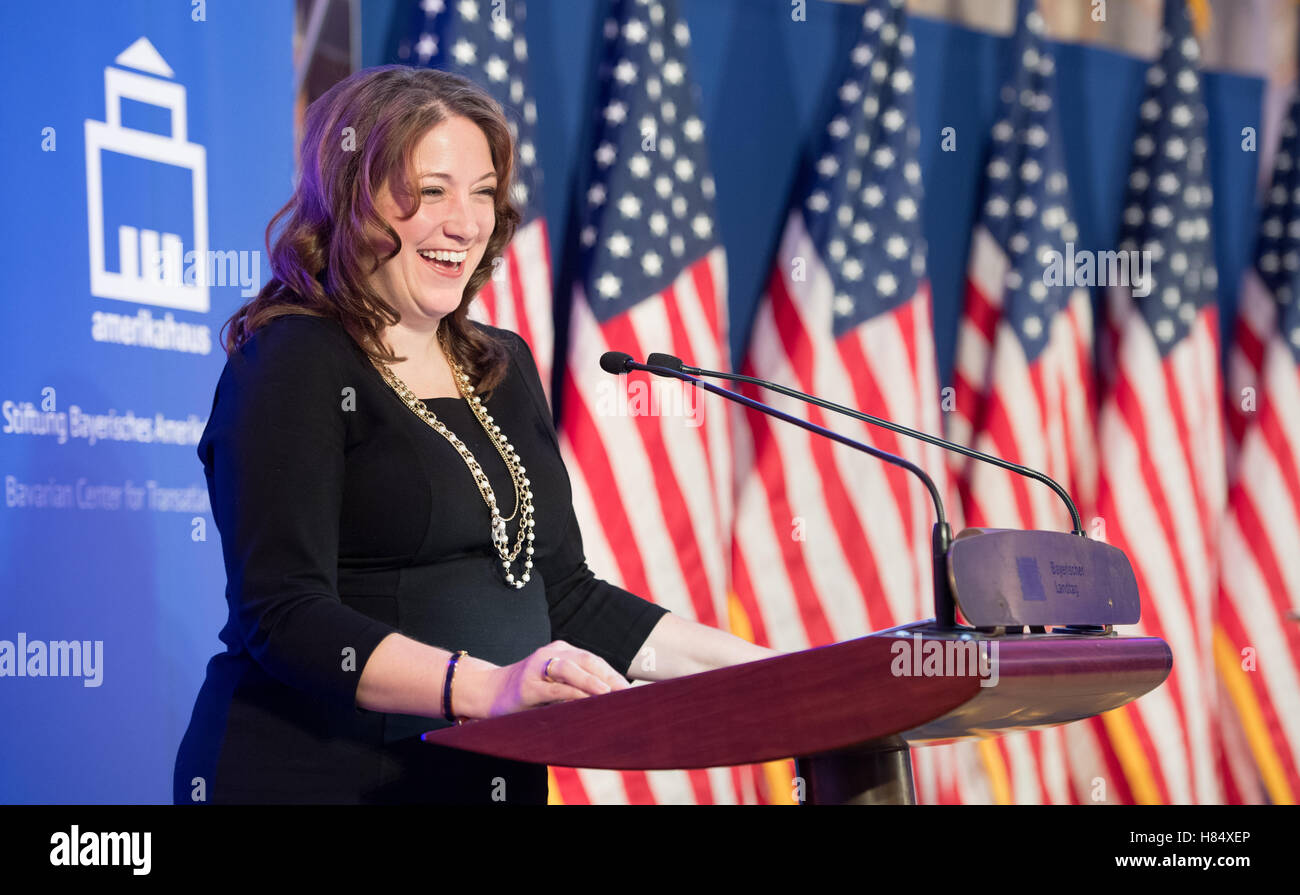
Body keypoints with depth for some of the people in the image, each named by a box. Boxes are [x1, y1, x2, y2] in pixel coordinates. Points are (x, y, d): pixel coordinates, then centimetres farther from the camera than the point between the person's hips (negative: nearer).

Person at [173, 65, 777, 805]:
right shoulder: (292, 366, -9)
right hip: (320, 777, -7)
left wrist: (771, 670, 7)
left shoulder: (503, 365, 12)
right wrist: (486, 687, -32)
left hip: (493, 776, 7)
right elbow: (285, 618, -19)